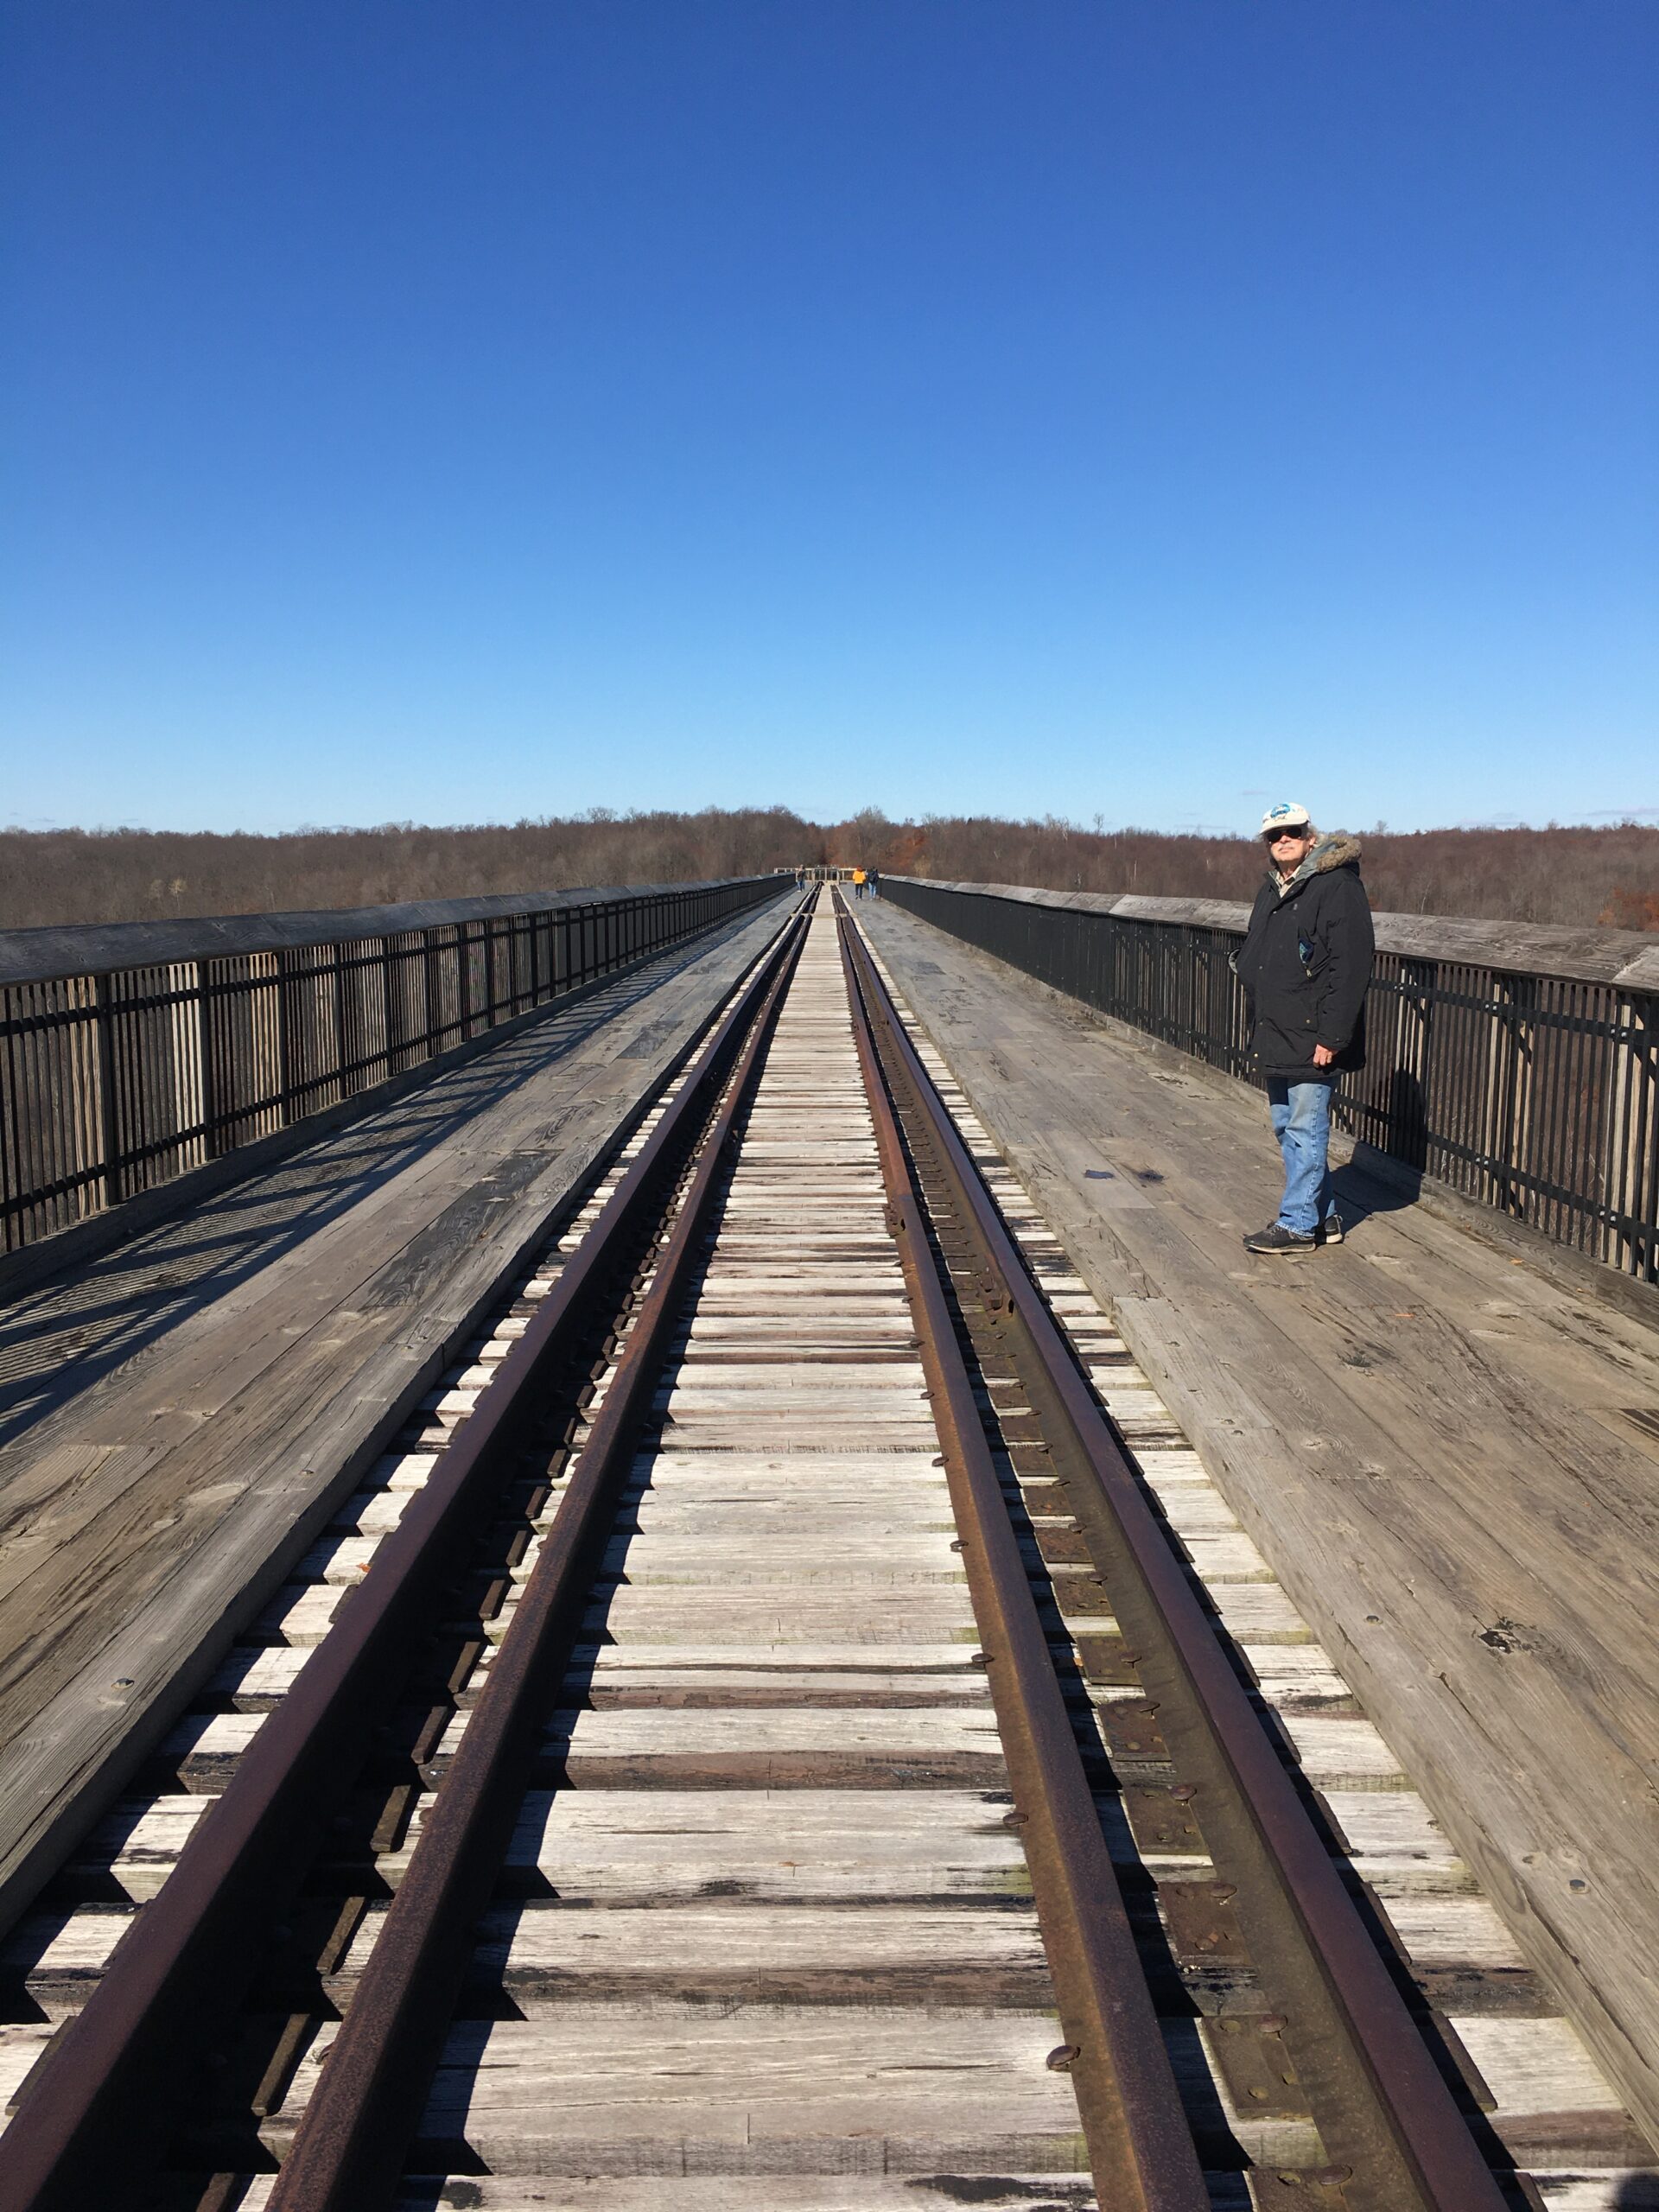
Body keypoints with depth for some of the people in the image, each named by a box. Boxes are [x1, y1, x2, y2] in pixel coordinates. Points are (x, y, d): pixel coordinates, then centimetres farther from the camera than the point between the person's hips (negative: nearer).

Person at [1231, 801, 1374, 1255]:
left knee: (1305, 1129, -4)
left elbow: (1350, 968, -18)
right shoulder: (1270, 892, 16)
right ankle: (1322, 1216, 25)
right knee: (1286, 1126, 14)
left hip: (1312, 1038, -9)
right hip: (1274, 1036, 9)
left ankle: (1298, 1224, 4)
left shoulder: (1338, 887, -12)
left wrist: (1331, 1036, -22)